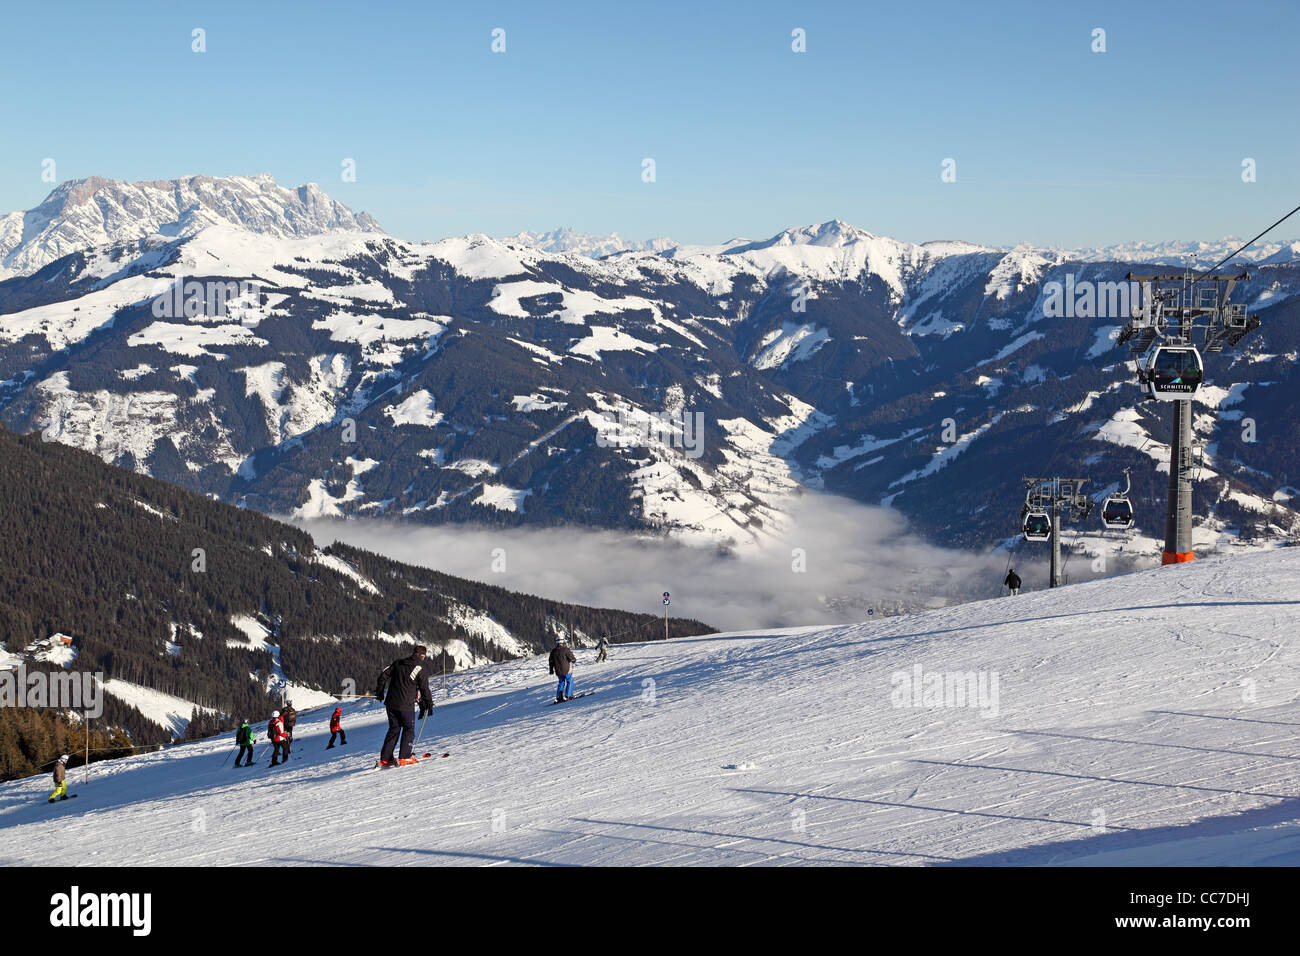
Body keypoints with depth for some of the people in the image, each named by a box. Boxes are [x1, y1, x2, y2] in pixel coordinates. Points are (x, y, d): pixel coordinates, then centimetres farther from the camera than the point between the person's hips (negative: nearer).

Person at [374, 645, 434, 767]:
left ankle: (385, 758, 10)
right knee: (409, 729, 10)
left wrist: (380, 691, 20)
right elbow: (424, 689, -5)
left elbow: (384, 674, 9)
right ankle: (404, 757, 0)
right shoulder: (422, 669, -7)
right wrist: (429, 704, 8)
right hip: (406, 705, -5)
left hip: (391, 702, 5)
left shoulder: (398, 663, 9)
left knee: (394, 729, 14)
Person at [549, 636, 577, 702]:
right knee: (569, 682, 9)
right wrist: (575, 660, 13)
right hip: (566, 670, -5)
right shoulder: (565, 650, -14)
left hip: (558, 671, 5)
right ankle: (568, 696, 1)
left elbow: (551, 661, 11)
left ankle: (558, 697, 11)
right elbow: (572, 658, -11)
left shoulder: (553, 651, 3)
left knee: (561, 683, 19)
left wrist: (551, 670, 23)